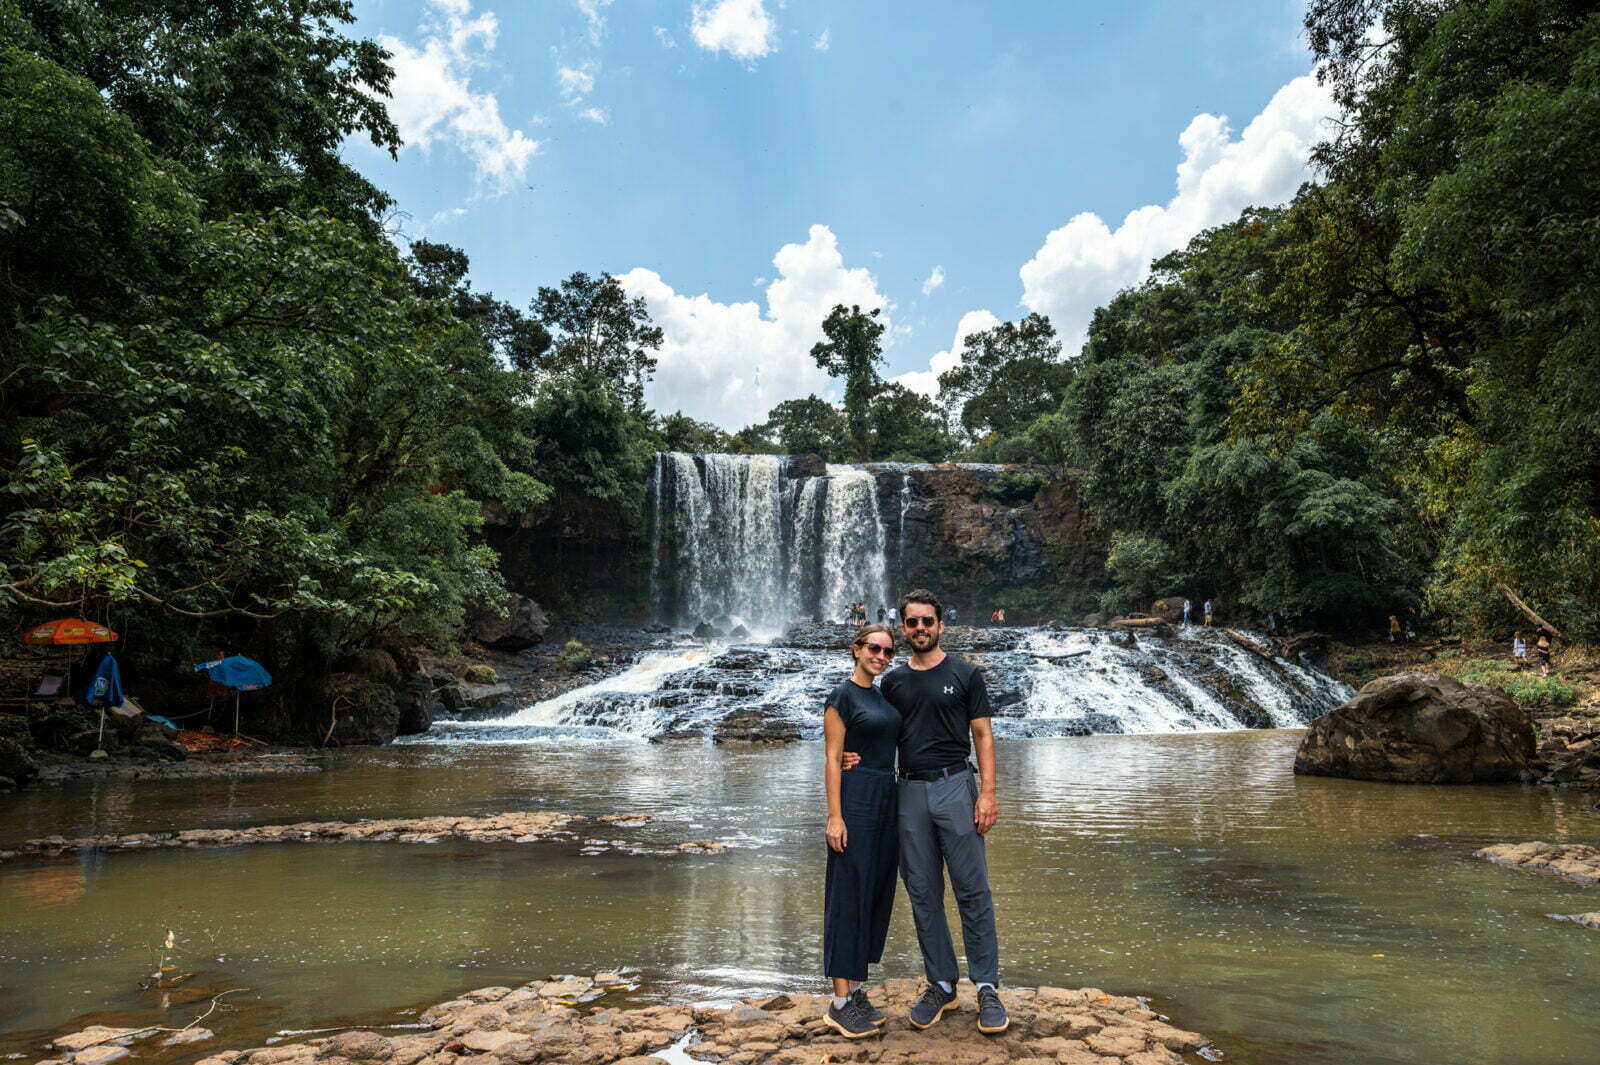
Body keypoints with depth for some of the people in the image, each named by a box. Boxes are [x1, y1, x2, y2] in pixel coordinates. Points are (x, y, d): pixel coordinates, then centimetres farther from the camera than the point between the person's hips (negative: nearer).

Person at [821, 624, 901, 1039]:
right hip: (855, 799, -8)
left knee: (877, 894, 11)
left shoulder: (883, 696, 14)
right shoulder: (843, 696, -8)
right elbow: (832, 759, -12)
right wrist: (834, 817, -18)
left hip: (887, 799, 8)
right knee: (849, 895, -4)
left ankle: (857, 990, 20)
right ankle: (840, 1003, 3)